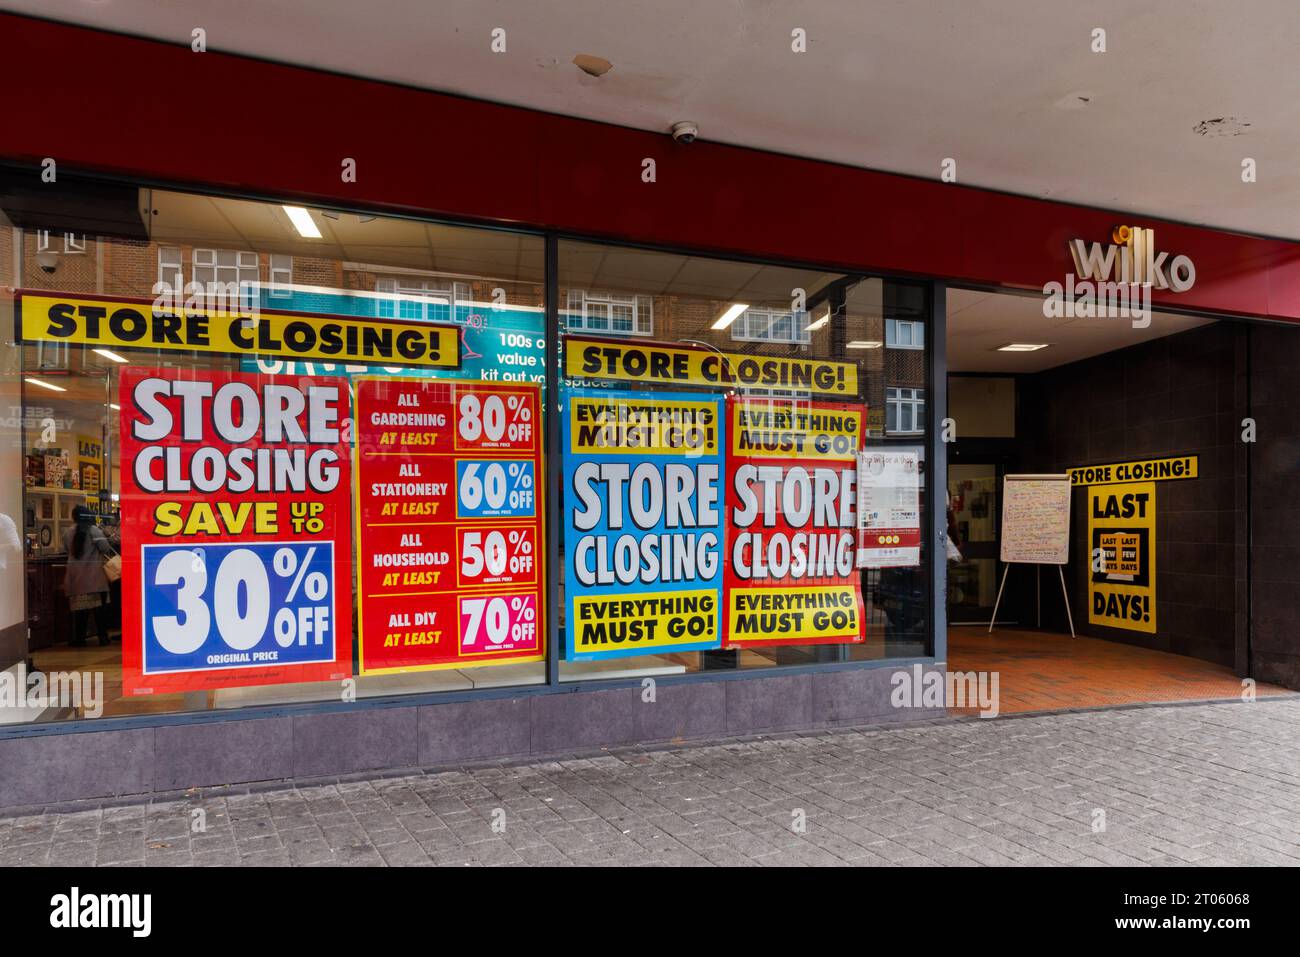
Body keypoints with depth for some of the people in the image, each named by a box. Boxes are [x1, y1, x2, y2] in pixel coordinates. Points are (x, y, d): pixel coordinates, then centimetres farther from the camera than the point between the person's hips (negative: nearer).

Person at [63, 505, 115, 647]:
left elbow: (66, 550, 16)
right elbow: (105, 548, -12)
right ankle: (103, 637, 6)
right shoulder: (93, 530, -10)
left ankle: (79, 638, 12)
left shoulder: (67, 533, 4)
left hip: (76, 577, 4)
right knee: (99, 606, 4)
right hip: (94, 576, -4)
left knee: (79, 608, 9)